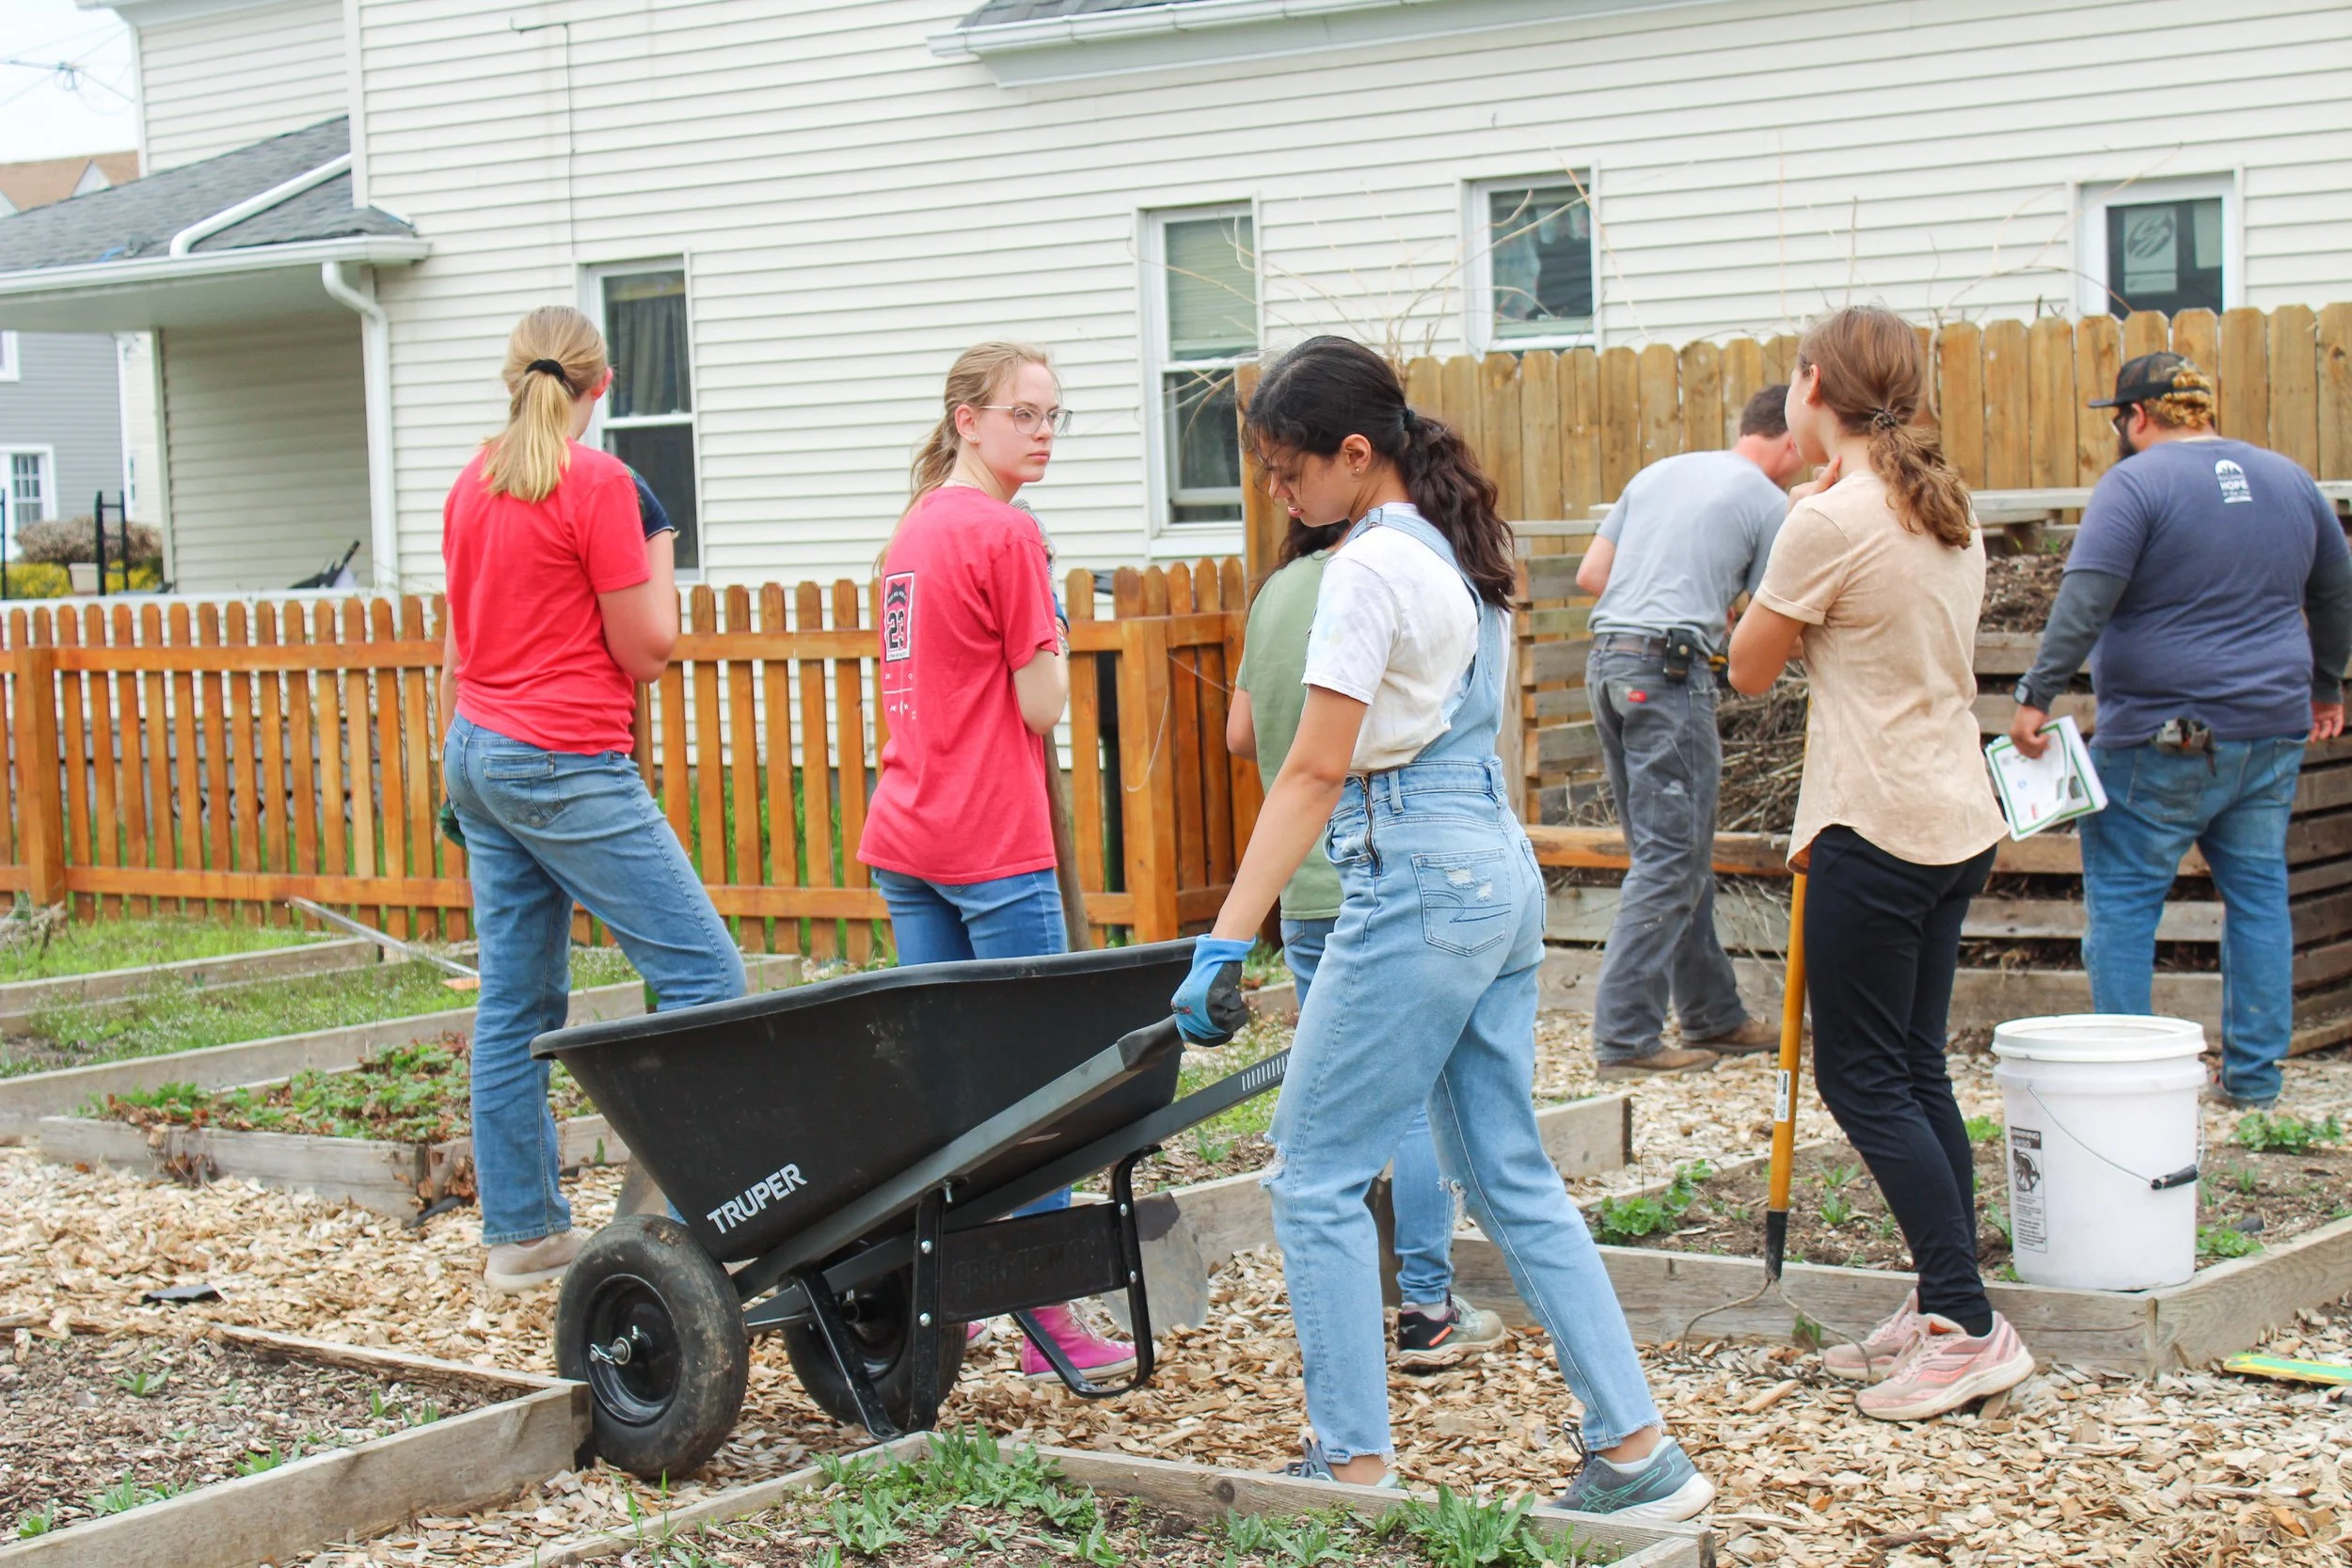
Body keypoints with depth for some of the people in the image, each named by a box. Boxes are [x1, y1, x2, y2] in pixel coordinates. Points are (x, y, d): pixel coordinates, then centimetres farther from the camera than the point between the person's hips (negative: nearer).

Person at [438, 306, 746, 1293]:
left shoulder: (472, 485, 12)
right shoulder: (596, 482, -11)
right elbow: (646, 651, -9)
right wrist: (657, 547, 6)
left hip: (481, 756, 9)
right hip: (568, 766, -9)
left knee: (515, 1003, 10)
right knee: (704, 973, -5)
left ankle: (520, 1232, 13)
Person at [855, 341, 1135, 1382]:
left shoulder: (916, 526, 14)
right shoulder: (1005, 532, -12)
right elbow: (1043, 706, -11)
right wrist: (1054, 632, 3)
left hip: (905, 839, 8)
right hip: (993, 843, -8)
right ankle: (1050, 1322, 0)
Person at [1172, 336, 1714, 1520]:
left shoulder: (1369, 568, -14)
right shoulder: (1457, 548, 13)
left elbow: (1316, 771, -20)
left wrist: (1225, 942, -22)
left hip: (1418, 887, -10)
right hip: (1501, 878, 10)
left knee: (1315, 1178, 1)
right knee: (1510, 1176, 13)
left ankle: (1354, 1464, 4)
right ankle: (1636, 1452, 12)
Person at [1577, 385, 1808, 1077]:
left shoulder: (1659, 472, 19)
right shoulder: (1766, 501, 0)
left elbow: (1590, 574, 19)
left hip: (1606, 659, 8)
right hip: (1670, 670, -8)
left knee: (1674, 852, 15)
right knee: (1670, 860, -5)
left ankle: (1713, 1016, 22)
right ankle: (1624, 1038, -9)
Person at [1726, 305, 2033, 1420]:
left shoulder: (1832, 520, -15)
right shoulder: (1947, 514, 11)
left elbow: (1749, 667, -4)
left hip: (1881, 831, -9)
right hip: (1957, 820, 9)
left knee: (1864, 1079, -3)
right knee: (1915, 1072, 13)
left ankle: (1967, 1327, -5)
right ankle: (1941, 1312, 17)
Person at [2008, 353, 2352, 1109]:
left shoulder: (2136, 482, -9)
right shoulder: (2288, 478, 11)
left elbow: (2084, 601, -19)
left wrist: (2038, 694, -19)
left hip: (2162, 739, -6)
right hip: (2273, 733, 6)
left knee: (2123, 901, 1)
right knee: (2259, 896, 12)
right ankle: (2254, 1075, 15)